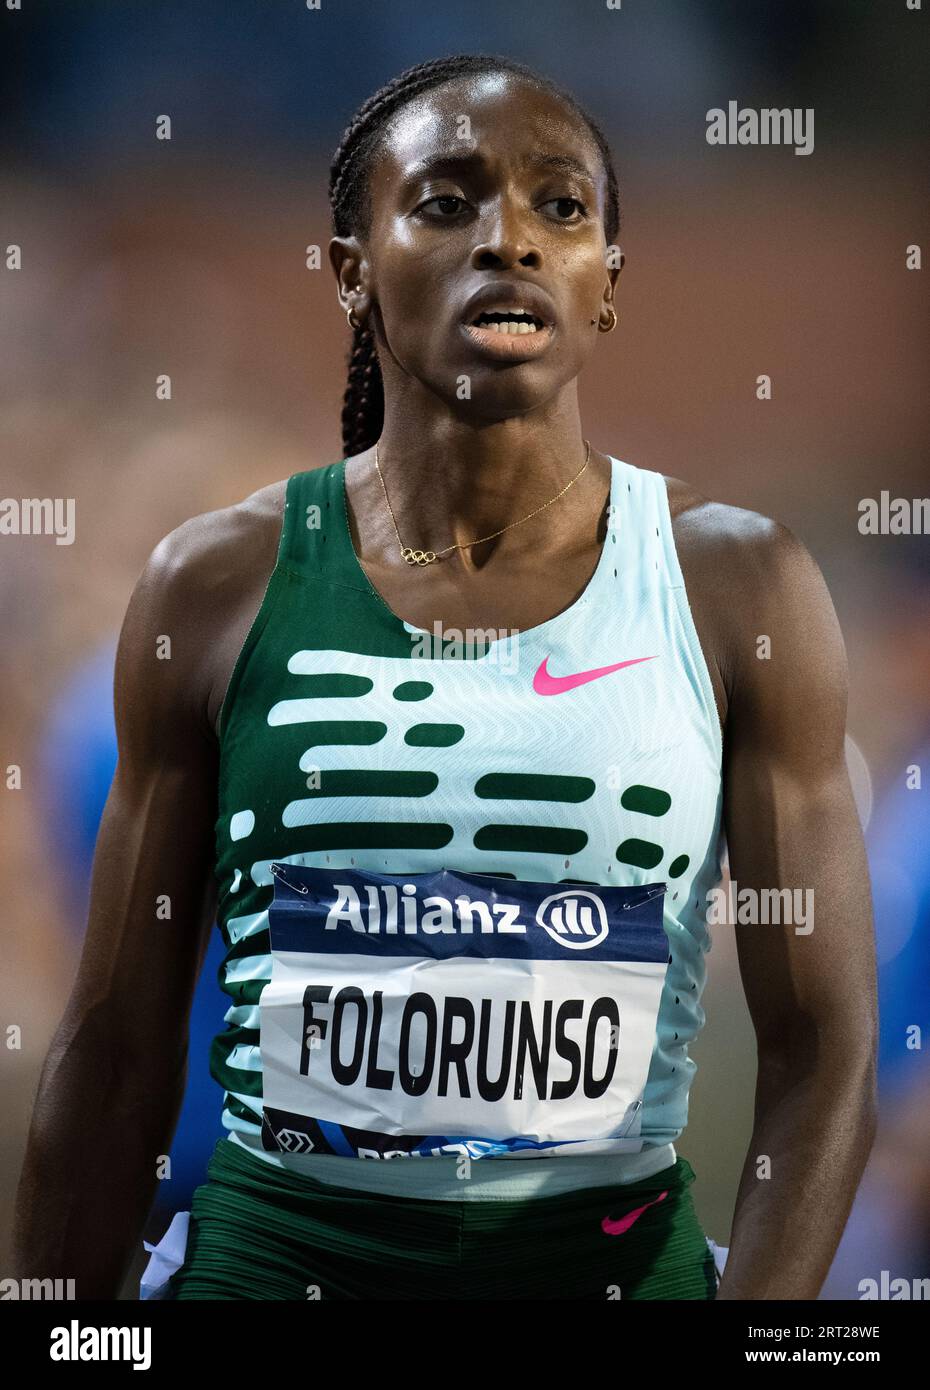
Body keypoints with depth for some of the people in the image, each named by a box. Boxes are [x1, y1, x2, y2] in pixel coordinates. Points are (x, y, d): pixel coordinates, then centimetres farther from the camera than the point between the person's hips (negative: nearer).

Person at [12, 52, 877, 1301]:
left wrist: (755, 1303, -19)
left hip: (619, 1253, 0)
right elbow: (118, 1048, 1)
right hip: (273, 1253, 0)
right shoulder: (217, 587, -3)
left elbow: (823, 1053, -6)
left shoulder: (738, 585, -4)